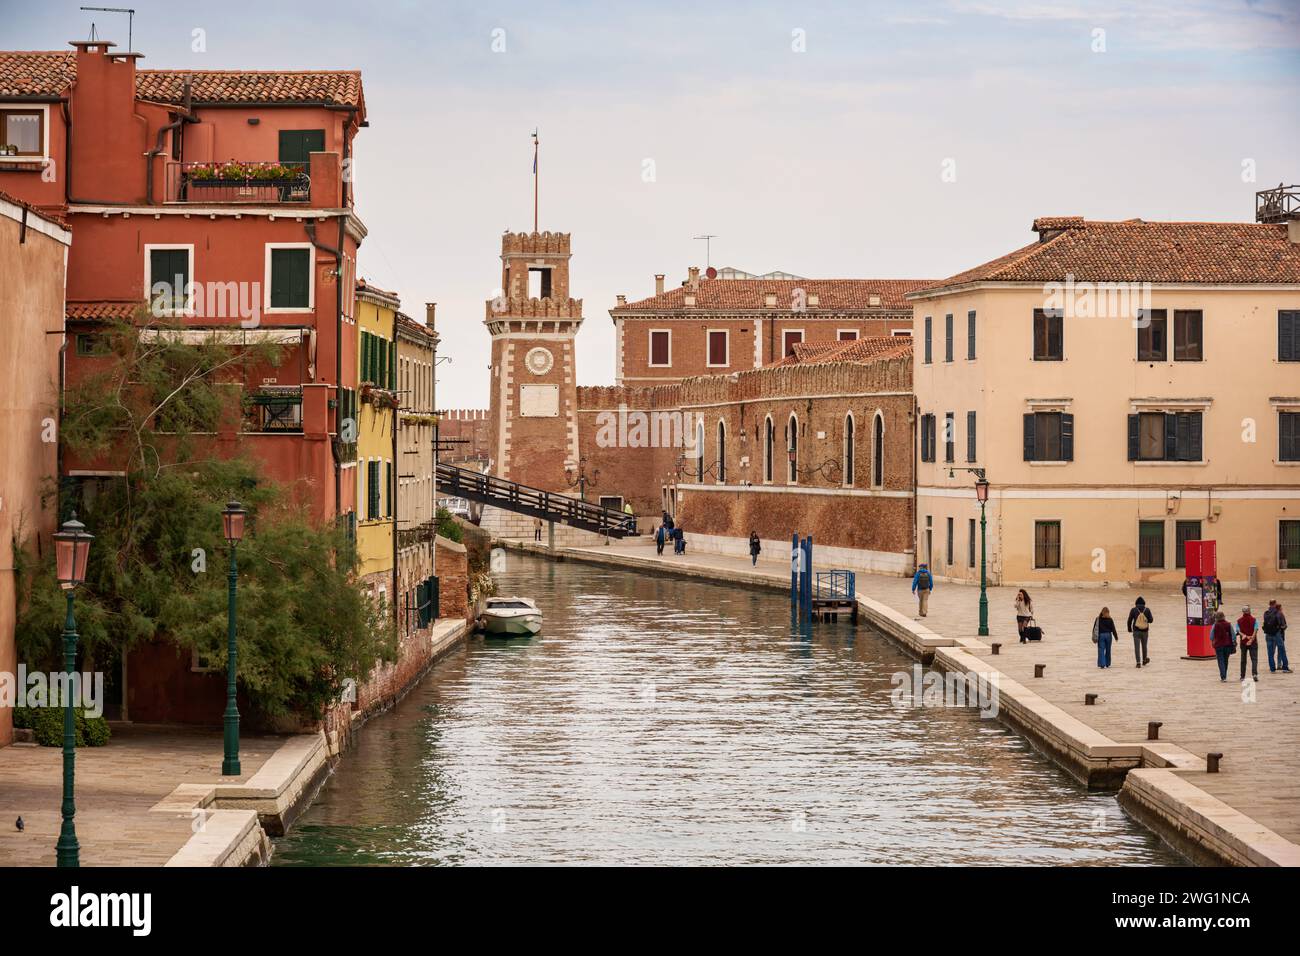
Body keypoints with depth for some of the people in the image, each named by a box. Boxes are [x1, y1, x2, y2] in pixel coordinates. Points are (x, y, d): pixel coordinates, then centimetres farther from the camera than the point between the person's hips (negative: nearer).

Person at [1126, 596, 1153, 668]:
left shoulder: (1133, 610, -4)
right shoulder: (1147, 610, -2)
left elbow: (1129, 620, -3)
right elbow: (1151, 620, -1)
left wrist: (1129, 629, 11)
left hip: (1136, 631, -2)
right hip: (1145, 631, 2)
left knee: (1137, 647, -1)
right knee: (1144, 646, 19)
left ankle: (1138, 662, -10)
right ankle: (1144, 660, 36)